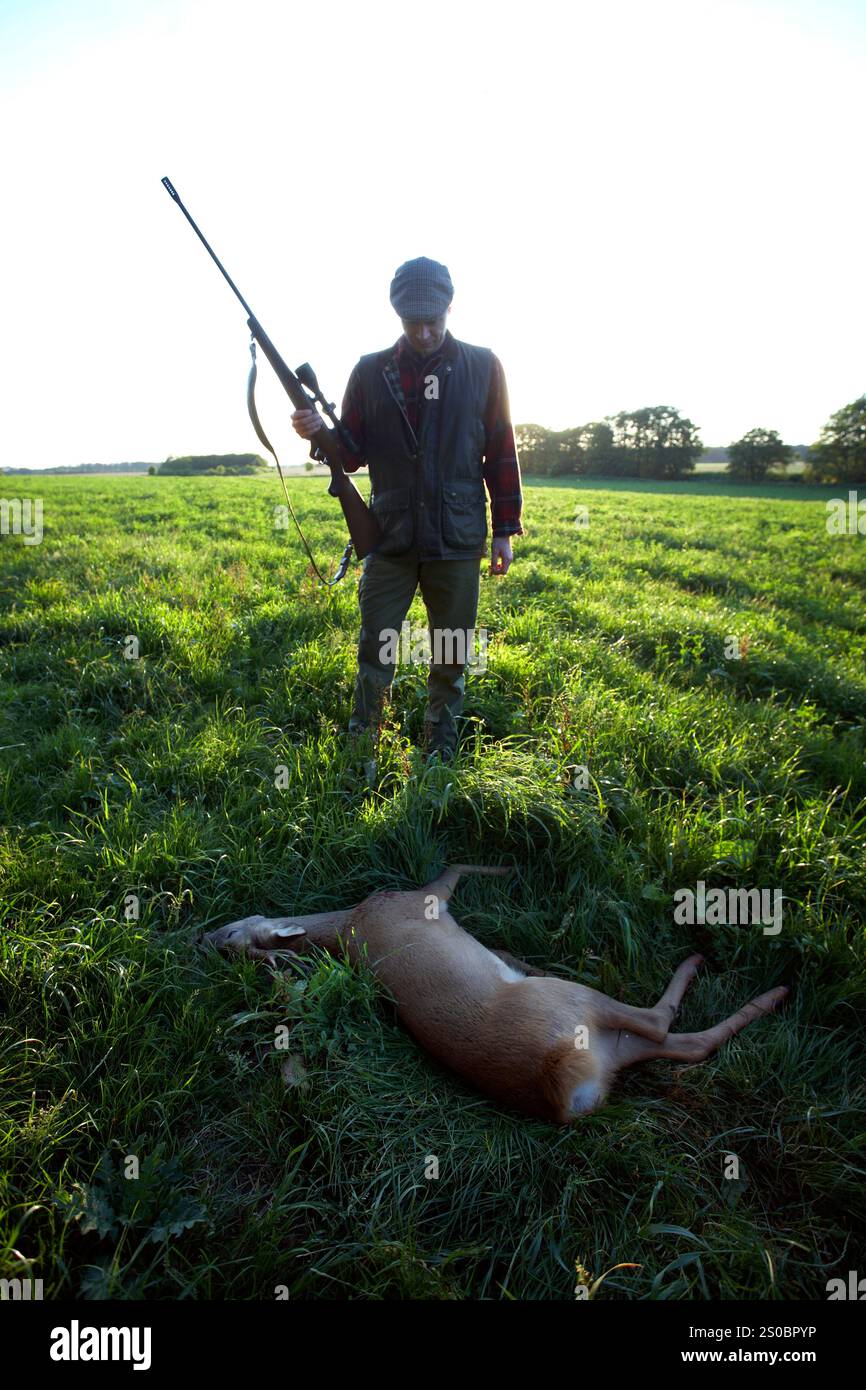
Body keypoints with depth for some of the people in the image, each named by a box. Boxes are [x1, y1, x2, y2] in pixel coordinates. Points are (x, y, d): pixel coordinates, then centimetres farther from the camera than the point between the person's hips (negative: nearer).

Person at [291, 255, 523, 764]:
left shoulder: (482, 368, 4)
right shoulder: (371, 371, 6)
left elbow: (502, 452, 5)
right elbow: (352, 455, 7)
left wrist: (506, 528, 2)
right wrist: (321, 433, -15)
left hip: (458, 540, 0)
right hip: (391, 537, 1)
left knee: (451, 658, 9)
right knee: (376, 651, 3)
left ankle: (441, 755, 24)